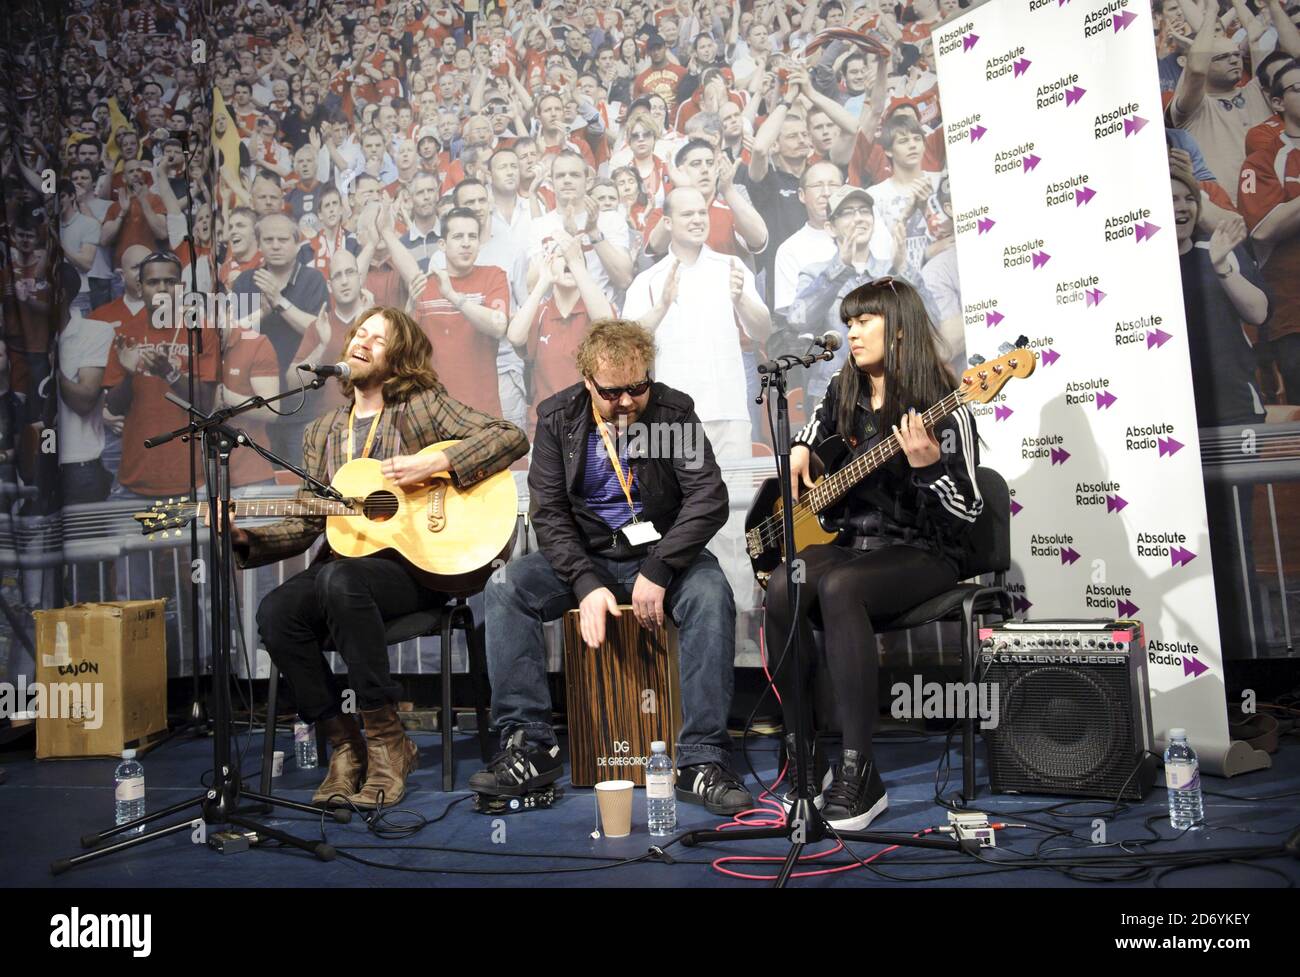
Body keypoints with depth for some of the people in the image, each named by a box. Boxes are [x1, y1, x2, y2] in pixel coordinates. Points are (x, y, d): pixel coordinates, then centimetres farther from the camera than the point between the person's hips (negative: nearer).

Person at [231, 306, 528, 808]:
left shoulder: (424, 405, 4)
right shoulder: (322, 433, 19)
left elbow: (511, 437, -6)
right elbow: (307, 523, 15)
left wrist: (435, 462, -16)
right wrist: (245, 540, -1)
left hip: (419, 562, -5)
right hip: (344, 561, 5)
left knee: (339, 579, -36)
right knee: (276, 611, -24)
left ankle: (387, 742, -22)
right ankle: (345, 745, -8)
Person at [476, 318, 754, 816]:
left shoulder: (674, 411, -7)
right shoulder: (558, 417, -2)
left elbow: (710, 498, -15)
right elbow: (547, 512, -7)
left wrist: (657, 571, -24)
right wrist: (586, 583, -21)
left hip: (662, 552, -1)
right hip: (585, 555, 2)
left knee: (711, 593, -33)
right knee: (504, 587, -23)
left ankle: (701, 760, -27)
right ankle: (529, 746, -19)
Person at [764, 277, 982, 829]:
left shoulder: (940, 405, -9)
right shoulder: (843, 393, 10)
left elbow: (967, 512, -12)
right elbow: (813, 432, 34)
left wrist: (926, 464, -28)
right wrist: (800, 452, 13)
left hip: (921, 553, -5)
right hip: (848, 543, 6)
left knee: (838, 586, -37)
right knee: (783, 588, -27)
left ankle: (858, 773, -32)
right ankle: (802, 755, -15)